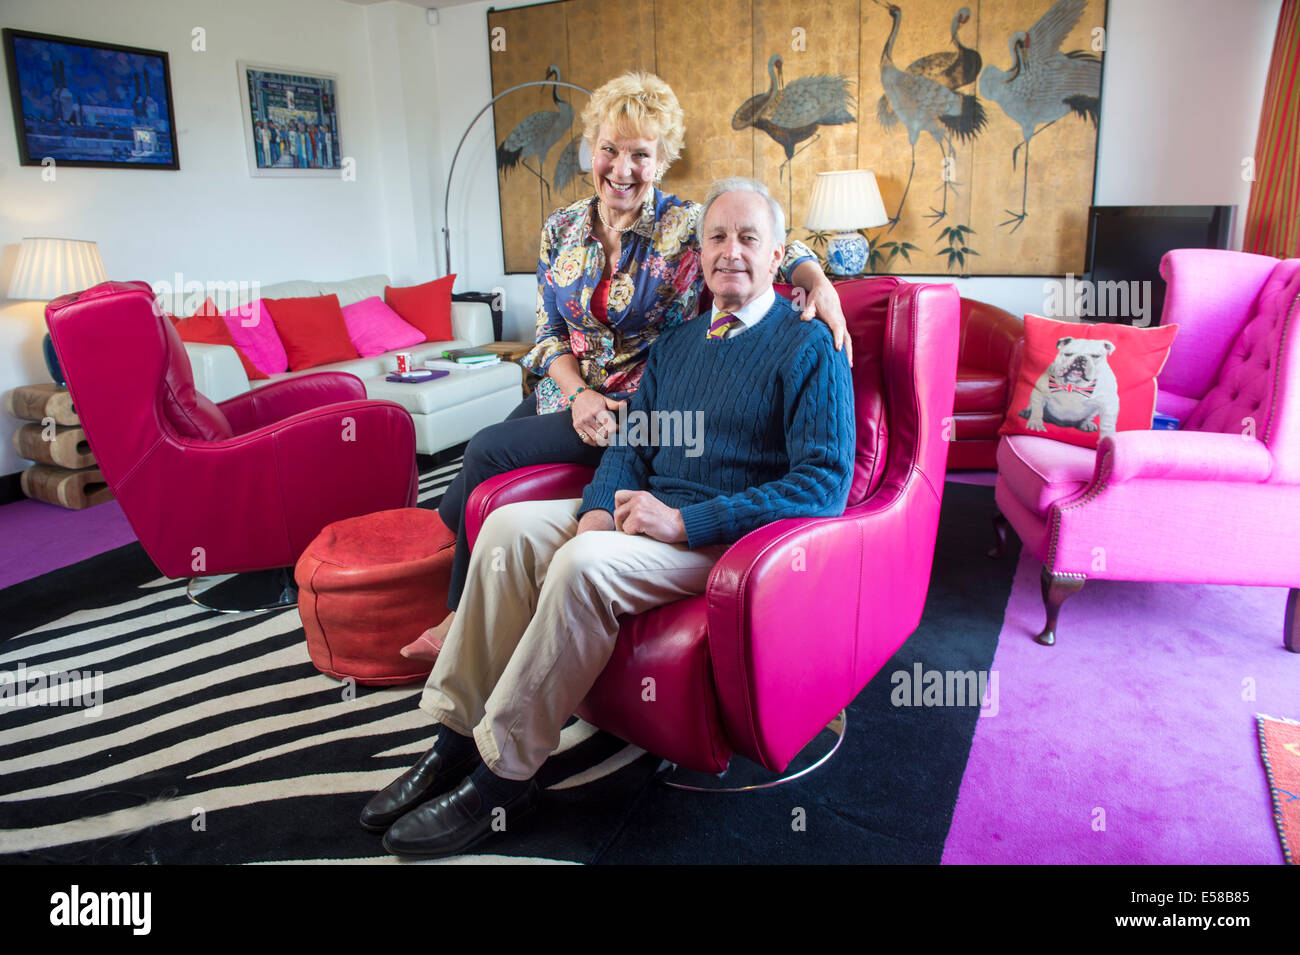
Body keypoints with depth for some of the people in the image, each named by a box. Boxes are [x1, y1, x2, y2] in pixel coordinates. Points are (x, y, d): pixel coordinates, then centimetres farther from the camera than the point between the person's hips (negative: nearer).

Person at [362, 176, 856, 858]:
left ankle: (504, 775, -16)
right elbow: (630, 443, 16)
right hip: (646, 514, 7)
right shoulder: (675, 344, 17)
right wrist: (601, 509, -9)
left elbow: (825, 483, -17)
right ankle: (457, 740, -9)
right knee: (509, 526, -12)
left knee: (582, 563, -30)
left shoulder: (808, 348, -6)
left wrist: (684, 522, -23)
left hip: (728, 536, -7)